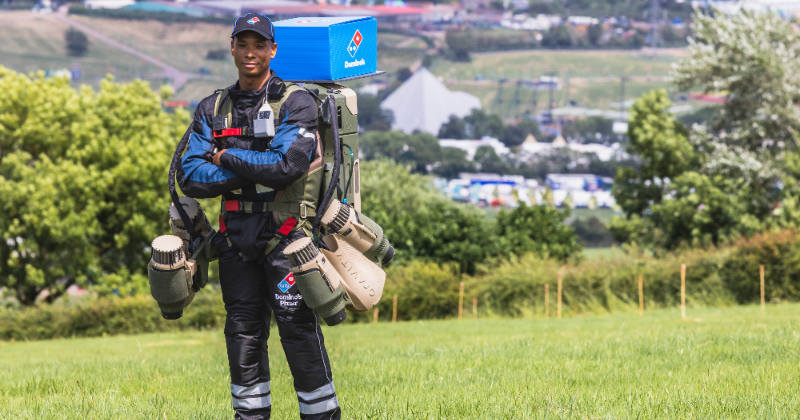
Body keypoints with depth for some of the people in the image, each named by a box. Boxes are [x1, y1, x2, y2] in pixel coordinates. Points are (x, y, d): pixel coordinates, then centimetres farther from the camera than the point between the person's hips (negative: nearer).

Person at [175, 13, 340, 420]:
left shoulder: (296, 103, -4)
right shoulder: (213, 109, 10)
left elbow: (287, 165, -19)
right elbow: (190, 177, -1)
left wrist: (226, 159, -7)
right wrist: (254, 172, -10)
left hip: (285, 237, -5)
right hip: (236, 239, 5)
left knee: (298, 329, -6)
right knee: (243, 333, 8)